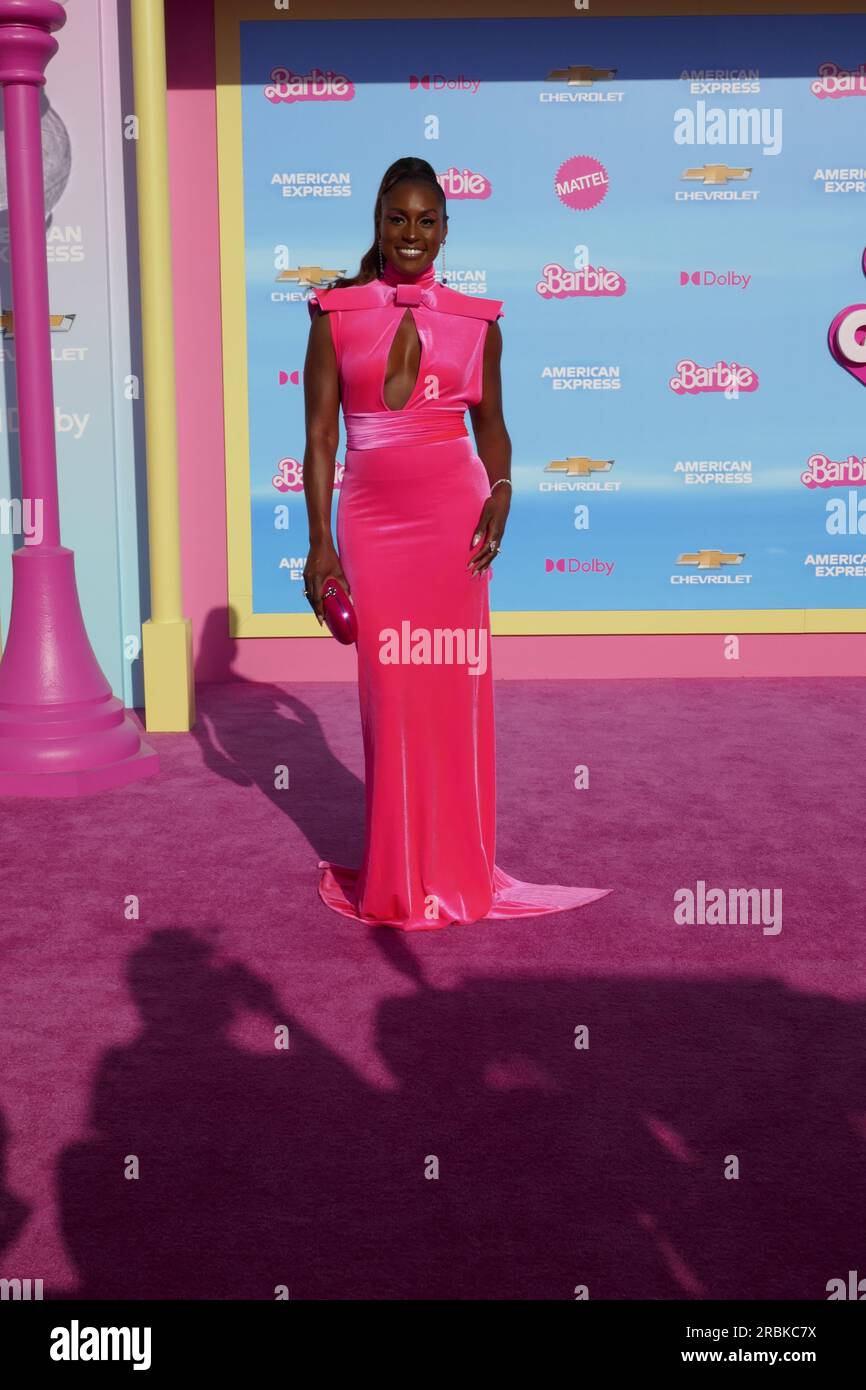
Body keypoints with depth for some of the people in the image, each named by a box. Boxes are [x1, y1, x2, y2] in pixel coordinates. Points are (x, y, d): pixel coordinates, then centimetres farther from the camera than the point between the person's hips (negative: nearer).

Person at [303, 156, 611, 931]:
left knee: (455, 689, 4)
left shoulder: (476, 321, 6)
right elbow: (320, 436, 2)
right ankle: (397, 876, 20)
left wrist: (501, 491, -5)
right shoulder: (337, 315, 4)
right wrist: (320, 542, -5)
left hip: (452, 516, 0)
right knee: (389, 693, 5)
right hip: (371, 520, 0)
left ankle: (456, 869, 20)